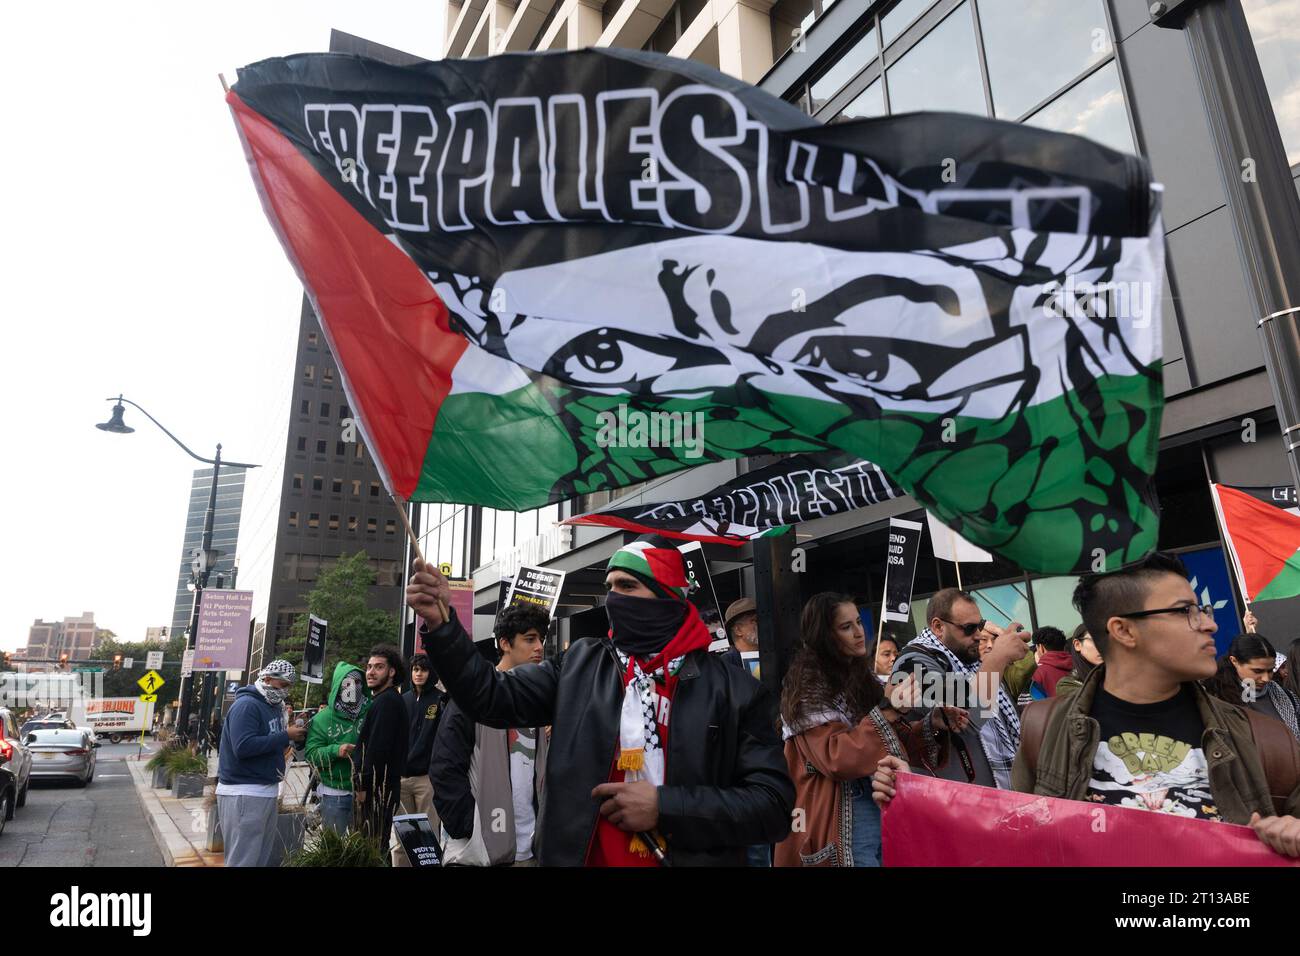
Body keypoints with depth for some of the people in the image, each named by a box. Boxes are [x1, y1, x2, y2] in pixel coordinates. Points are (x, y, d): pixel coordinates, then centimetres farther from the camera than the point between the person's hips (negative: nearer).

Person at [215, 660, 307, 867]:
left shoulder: (274, 705, 13)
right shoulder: (246, 705, -15)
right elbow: (243, 747, -26)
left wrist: (295, 735, -1)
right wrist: (286, 736, -21)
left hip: (268, 791, 9)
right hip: (244, 793, -9)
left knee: (261, 857, 14)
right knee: (243, 860, -3)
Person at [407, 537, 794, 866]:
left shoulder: (733, 690, -9)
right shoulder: (580, 663, 1)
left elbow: (774, 803, -10)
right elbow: (494, 698, -1)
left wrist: (665, 807, -18)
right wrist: (441, 624, -13)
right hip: (579, 856, 3)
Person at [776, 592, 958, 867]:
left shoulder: (862, 678, 12)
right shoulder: (809, 687, -12)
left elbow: (893, 741, 12)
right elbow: (836, 759, -22)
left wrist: (931, 725, -6)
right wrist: (886, 709, -25)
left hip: (887, 810, 7)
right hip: (844, 822, -7)